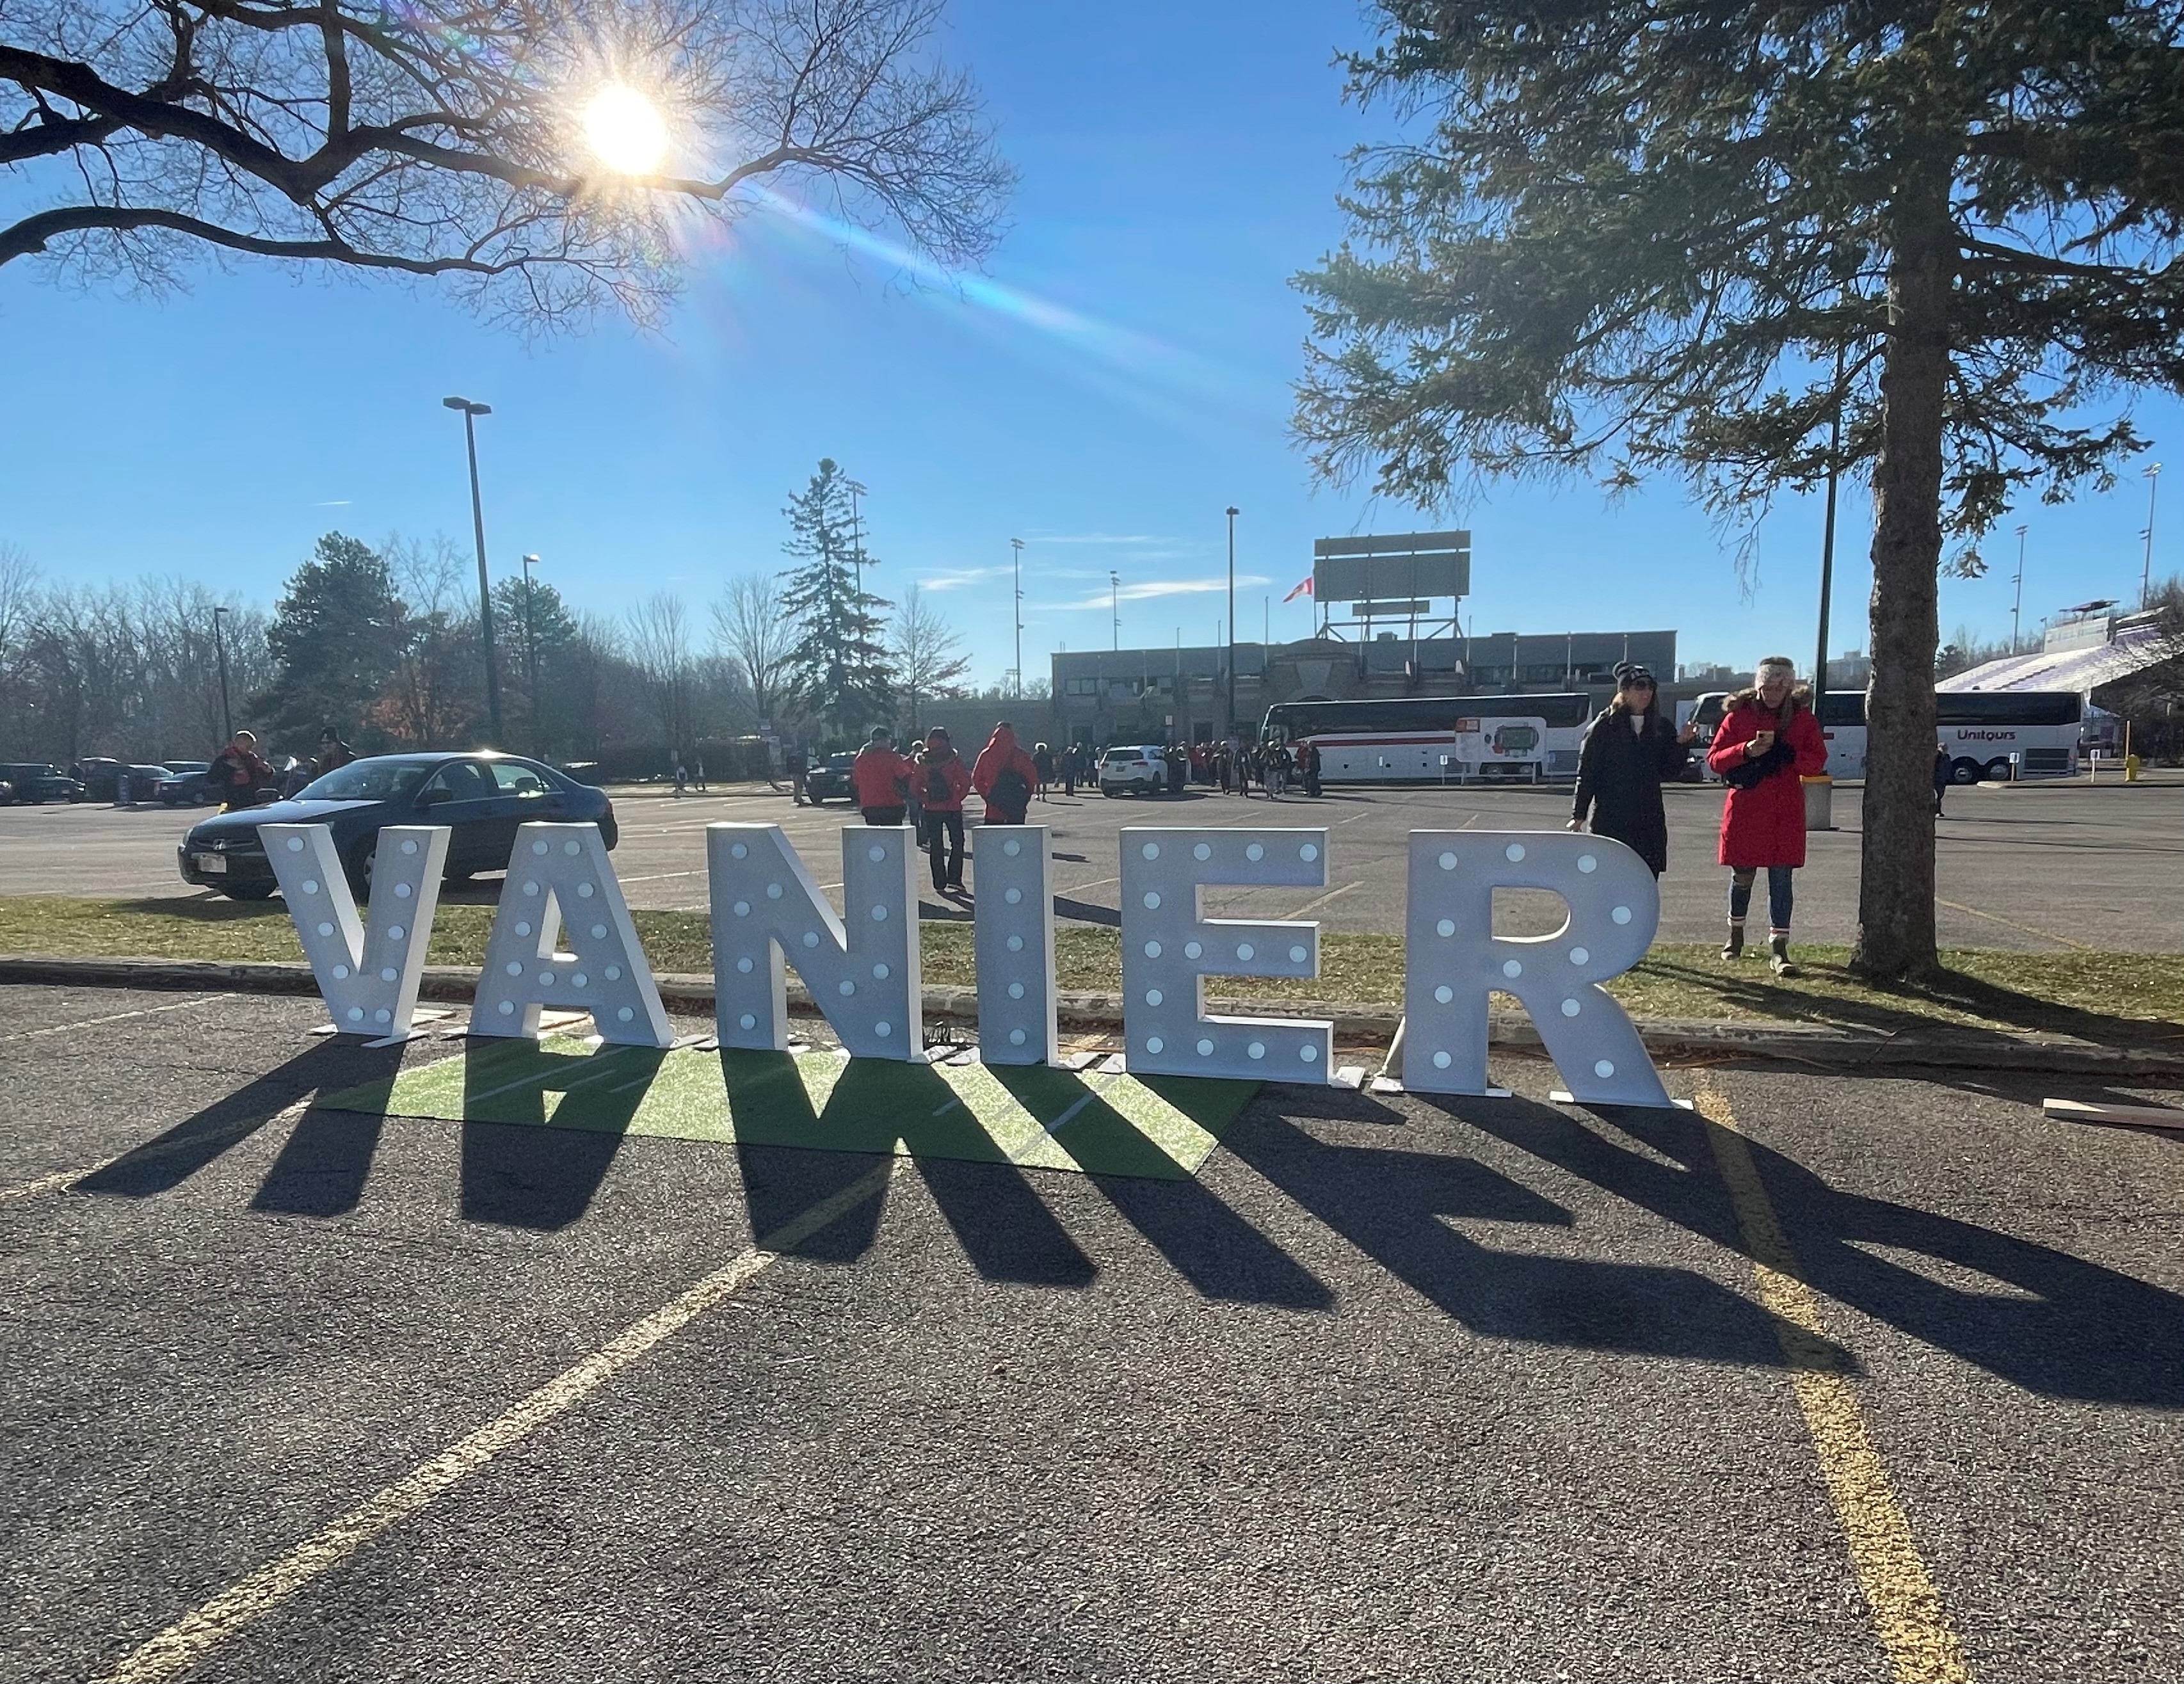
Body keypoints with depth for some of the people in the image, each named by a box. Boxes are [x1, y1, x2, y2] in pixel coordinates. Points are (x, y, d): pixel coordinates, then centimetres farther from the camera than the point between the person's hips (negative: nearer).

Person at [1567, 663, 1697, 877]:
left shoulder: (1661, 727, 10)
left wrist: (1682, 743, -5)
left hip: (1650, 822, 4)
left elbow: (1669, 772, 10)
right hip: (1610, 821, -4)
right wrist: (1579, 815, -4)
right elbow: (1586, 773, -2)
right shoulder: (1603, 727, -2)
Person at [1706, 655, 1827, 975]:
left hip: (1786, 811, 0)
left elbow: (1817, 762, 1)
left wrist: (1783, 752, -15)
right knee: (1742, 876, 9)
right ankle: (1736, 933, 31)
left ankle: (1778, 948, -2)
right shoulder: (1738, 715, 3)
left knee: (1781, 878, -3)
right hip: (1744, 809, 0)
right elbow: (1714, 758, 0)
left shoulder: (1803, 718, 5)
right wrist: (1747, 750, -17)